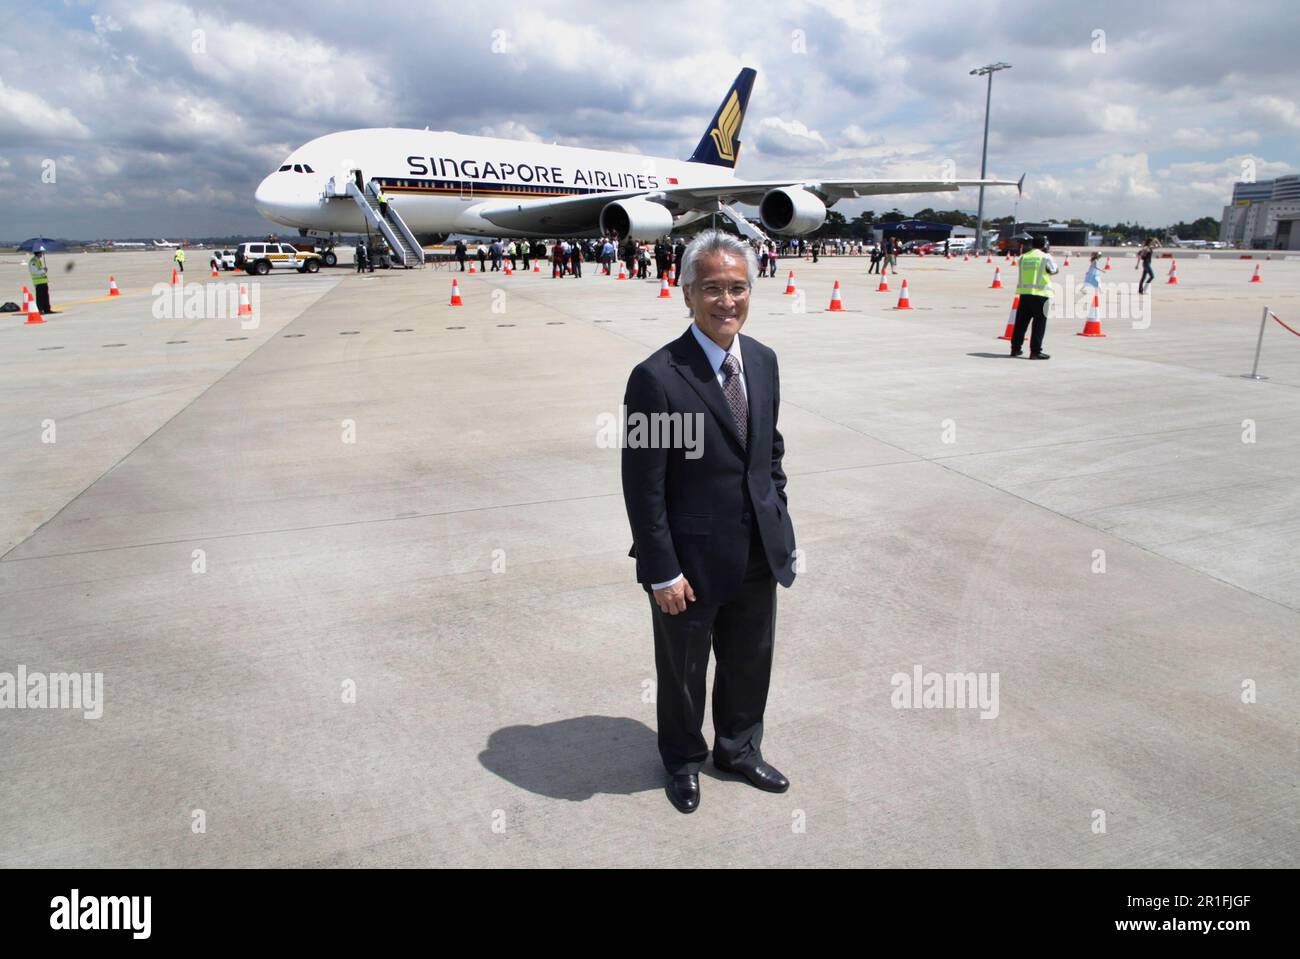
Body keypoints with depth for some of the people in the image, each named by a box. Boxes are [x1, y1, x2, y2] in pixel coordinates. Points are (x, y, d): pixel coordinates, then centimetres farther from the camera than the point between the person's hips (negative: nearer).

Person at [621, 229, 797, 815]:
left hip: (759, 555, 6)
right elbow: (643, 487, -18)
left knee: (750, 662, 23)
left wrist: (778, 525, 9)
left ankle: (738, 749, 50)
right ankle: (683, 761, 45)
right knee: (683, 670, 18)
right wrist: (662, 572, -16)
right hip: (693, 559, -6)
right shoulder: (657, 377, -21)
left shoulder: (763, 361, 0)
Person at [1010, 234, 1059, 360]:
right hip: (1040, 293, -5)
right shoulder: (1045, 256, -5)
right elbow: (1054, 270, 8)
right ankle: (1035, 351, -1)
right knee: (1039, 323, 1)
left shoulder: (1023, 257, 8)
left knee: (1021, 322, 12)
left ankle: (1015, 348, 17)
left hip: (1024, 293, 5)